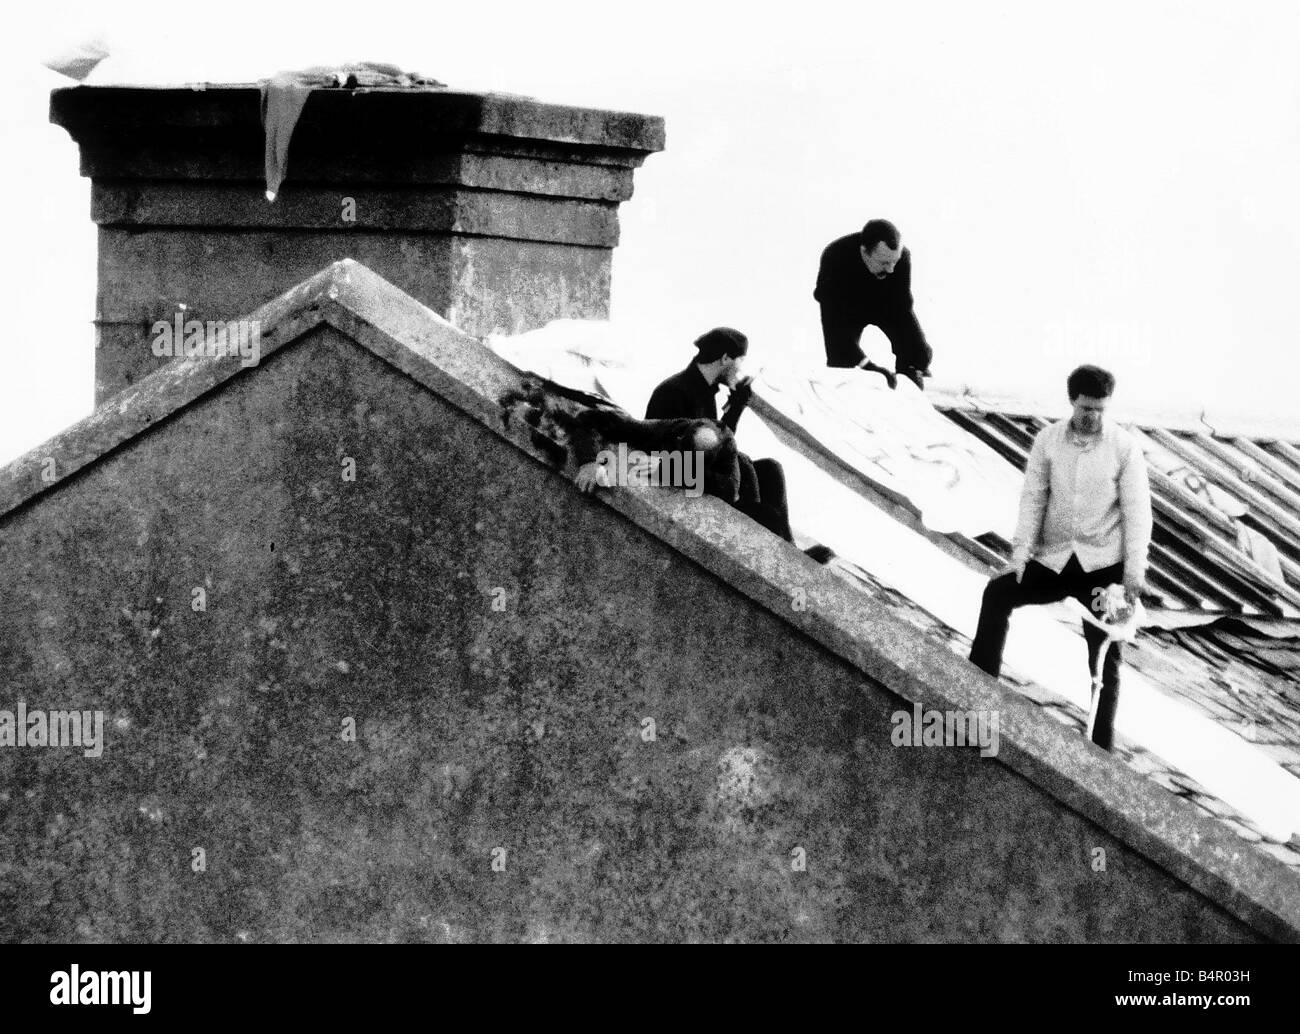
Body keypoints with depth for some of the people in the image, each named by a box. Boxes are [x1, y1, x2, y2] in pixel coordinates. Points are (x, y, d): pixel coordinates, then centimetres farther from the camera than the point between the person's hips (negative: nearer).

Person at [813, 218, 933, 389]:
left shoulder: (902, 256, -34)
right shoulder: (834, 258, -42)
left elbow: (902, 310, -26)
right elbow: (834, 323, -41)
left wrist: (910, 365, -33)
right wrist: (865, 365, -48)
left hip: (885, 301, 2)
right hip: (847, 307, -2)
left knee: (919, 354, -11)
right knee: (840, 361, -17)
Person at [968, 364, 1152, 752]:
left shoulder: (1124, 447, -5)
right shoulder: (1048, 440, 1)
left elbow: (1137, 509, -7)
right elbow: (1033, 499, 2)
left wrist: (1134, 569, -17)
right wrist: (1020, 553, -8)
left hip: (1104, 563, -2)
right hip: (1053, 560, 2)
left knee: (1105, 653, -2)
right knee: (998, 593, -20)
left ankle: (1101, 746, 3)